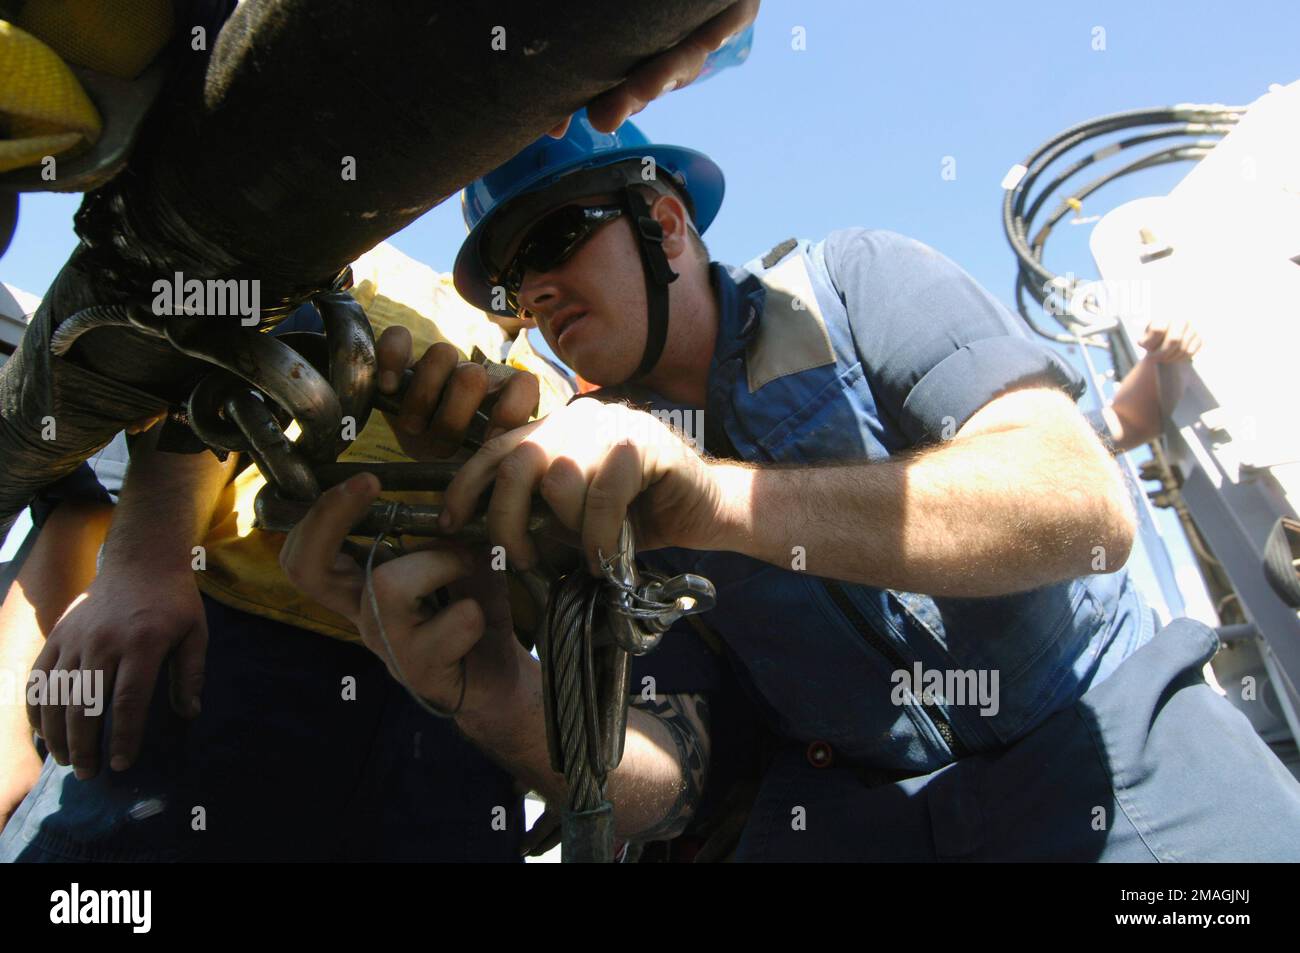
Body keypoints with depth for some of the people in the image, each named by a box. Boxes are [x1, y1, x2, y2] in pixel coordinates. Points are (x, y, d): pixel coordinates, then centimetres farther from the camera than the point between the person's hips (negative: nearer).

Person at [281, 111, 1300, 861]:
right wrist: (505, 705, -30)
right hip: (851, 805, 2)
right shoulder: (582, 480, 3)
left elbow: (1087, 505, -22)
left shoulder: (849, 282, -5)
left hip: (1104, 737, -1)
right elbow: (651, 776, -8)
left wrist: (720, 497, -35)